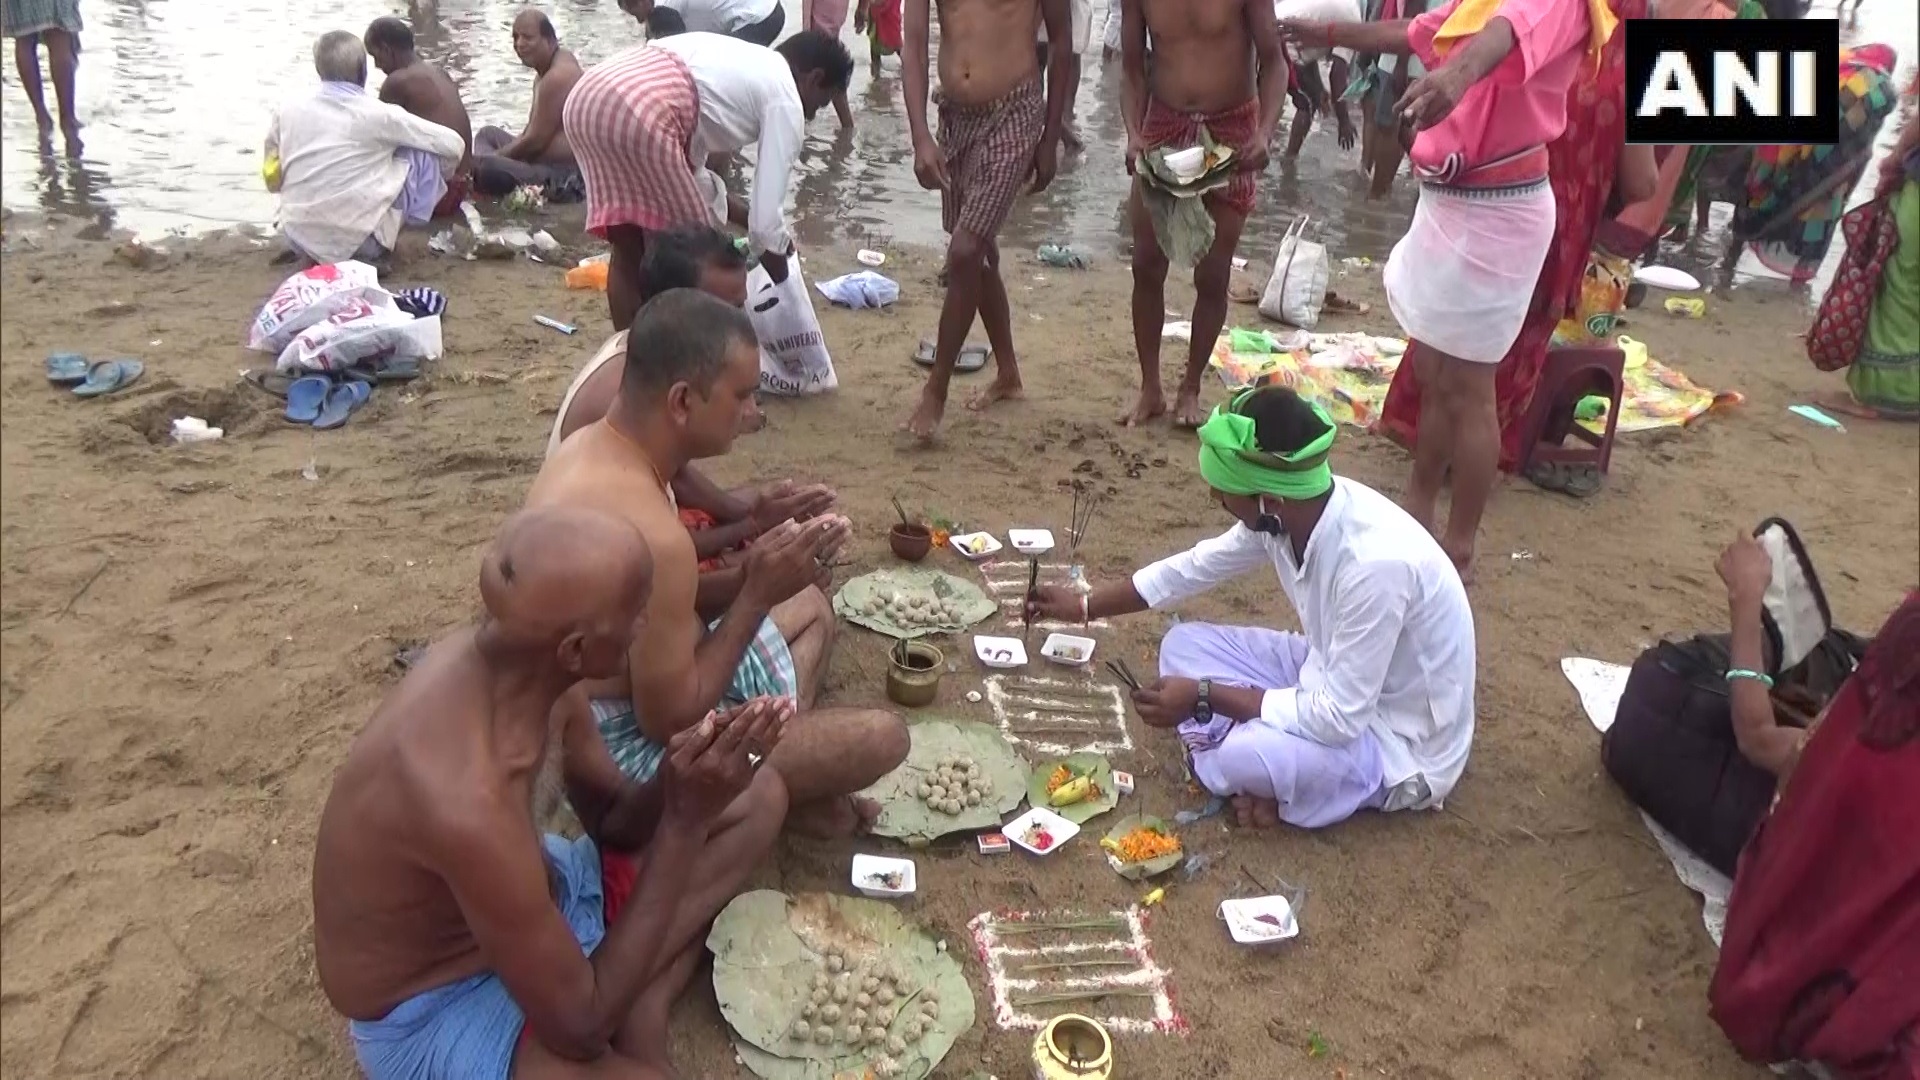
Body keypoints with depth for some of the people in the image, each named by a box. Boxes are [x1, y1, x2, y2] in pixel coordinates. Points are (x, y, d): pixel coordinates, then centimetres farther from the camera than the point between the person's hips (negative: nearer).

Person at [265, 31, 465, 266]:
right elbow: (453, 144, -1)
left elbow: (274, 180, 15)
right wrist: (441, 173, 21)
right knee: (425, 154, 6)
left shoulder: (288, 111, 3)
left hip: (301, 243, 5)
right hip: (359, 241, -5)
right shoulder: (377, 114, -8)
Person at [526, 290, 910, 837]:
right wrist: (758, 592, -21)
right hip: (631, 745, -10)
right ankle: (787, 793, 14)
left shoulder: (588, 447, -4)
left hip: (622, 684, 10)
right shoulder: (652, 535, -34)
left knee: (811, 606, 24)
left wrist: (747, 576, -4)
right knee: (882, 737, -12)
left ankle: (783, 745, 7)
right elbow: (670, 721, -25)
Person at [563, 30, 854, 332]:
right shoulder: (785, 101, 9)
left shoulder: (741, 63, 33)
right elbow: (765, 221, 6)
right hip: (640, 115, -9)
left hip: (588, 96, 9)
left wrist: (742, 216, 44)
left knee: (627, 247, 21)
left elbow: (687, 166, 36)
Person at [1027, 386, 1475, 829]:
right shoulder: (1289, 510, -13)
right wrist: (1085, 605, 13)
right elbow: (1197, 567, 6)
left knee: (1245, 754, -33)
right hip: (1338, 680, 8)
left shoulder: (1375, 562, -36)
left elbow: (1338, 719, -30)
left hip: (1401, 741, -8)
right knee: (1184, 644, 2)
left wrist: (1204, 696, -24)